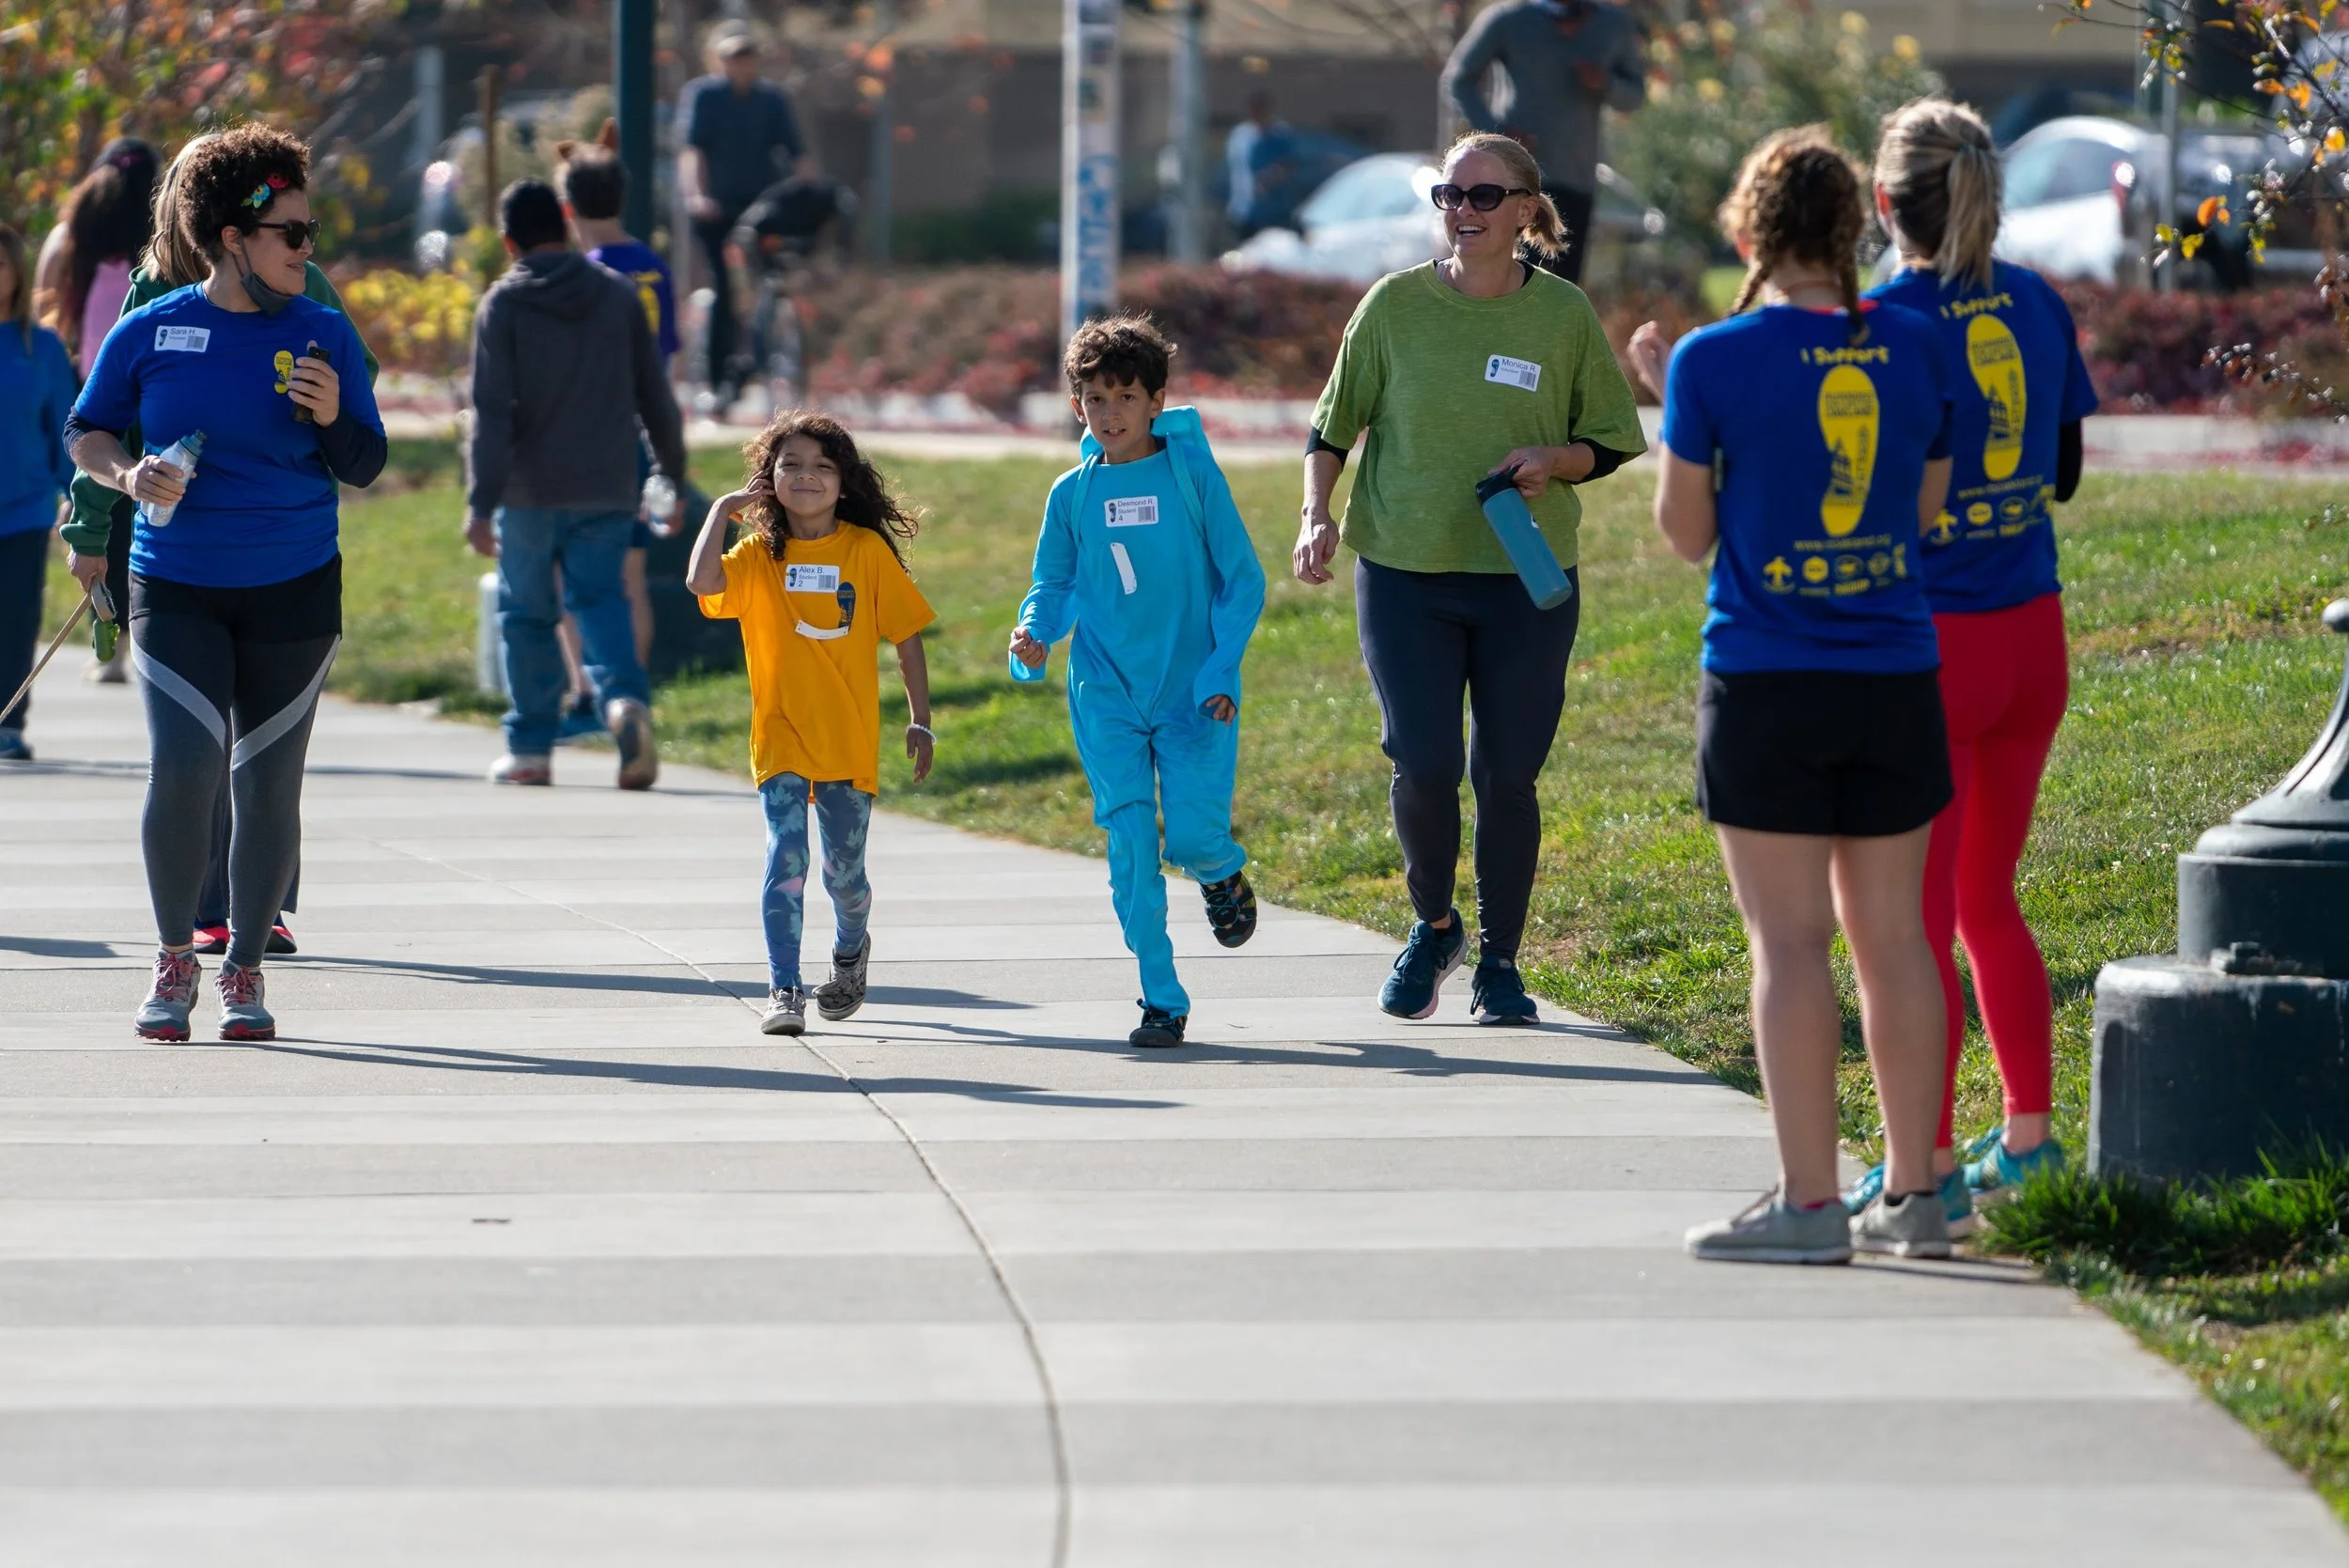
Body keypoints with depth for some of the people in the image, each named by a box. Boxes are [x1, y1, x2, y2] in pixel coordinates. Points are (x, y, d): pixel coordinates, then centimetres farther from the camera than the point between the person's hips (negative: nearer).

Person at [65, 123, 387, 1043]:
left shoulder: (324, 335, 2)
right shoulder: (152, 332, 0)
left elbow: (366, 467, 5)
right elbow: (85, 432, 10)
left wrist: (332, 419, -15)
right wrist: (128, 475, -10)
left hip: (293, 589, 1)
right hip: (175, 587, -1)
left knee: (268, 785, 3)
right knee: (182, 765, -15)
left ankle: (245, 969, 19)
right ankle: (175, 957, 6)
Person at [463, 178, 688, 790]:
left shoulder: (503, 305, -5)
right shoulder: (619, 295, 6)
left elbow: (491, 413, -11)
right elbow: (655, 397, 9)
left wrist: (481, 503, -14)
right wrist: (673, 474, 19)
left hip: (530, 493, -2)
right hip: (607, 489, 2)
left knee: (527, 615, 9)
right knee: (601, 601, 4)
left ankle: (531, 747, 12)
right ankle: (625, 698, -24)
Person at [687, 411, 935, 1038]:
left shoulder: (868, 551, -1)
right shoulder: (759, 556, -2)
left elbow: (906, 635, 4)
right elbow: (701, 582, -22)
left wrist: (920, 721, 3)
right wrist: (722, 509, -12)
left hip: (851, 742, 0)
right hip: (780, 740, 0)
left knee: (844, 872, 9)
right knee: (786, 861, -14)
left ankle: (851, 950, 40)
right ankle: (784, 991, -10)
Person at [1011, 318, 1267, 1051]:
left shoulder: (1192, 475, -4)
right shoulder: (1073, 494, 5)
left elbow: (1243, 580, -1)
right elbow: (1054, 586, 12)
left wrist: (1221, 672, -12)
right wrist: (1035, 633, -11)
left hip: (1192, 693, -2)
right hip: (1107, 696, 2)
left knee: (1192, 836, -12)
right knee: (1130, 846, -4)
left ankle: (1224, 874, 26)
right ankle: (1162, 1001, 3)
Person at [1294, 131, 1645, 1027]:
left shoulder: (1563, 315, 0)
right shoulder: (1395, 305, 0)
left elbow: (1611, 441, 9)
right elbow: (1332, 428, 8)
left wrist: (1553, 462, -11)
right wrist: (1316, 518, -6)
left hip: (1527, 583, 0)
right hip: (1405, 574, 0)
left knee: (1508, 776, 2)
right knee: (1425, 764, -11)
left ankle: (1500, 962, 20)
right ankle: (1432, 929, 16)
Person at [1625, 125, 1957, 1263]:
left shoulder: (1714, 362, -9)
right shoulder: (1912, 348, 2)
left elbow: (1687, 534, -2)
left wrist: (1668, 396, 11)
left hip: (1767, 686, -4)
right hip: (1895, 680, 4)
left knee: (1789, 940, -3)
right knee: (1892, 935, 9)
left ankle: (1810, 1203, -4)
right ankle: (1913, 1192, 12)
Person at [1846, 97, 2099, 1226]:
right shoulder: (2034, 306, 3)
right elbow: (2064, 473, 12)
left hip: (1927, 641, -6)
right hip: (2032, 633, 6)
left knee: (1918, 916, 1)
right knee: (1988, 898, 20)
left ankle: (1931, 1171, 3)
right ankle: (2029, 1139, 23)